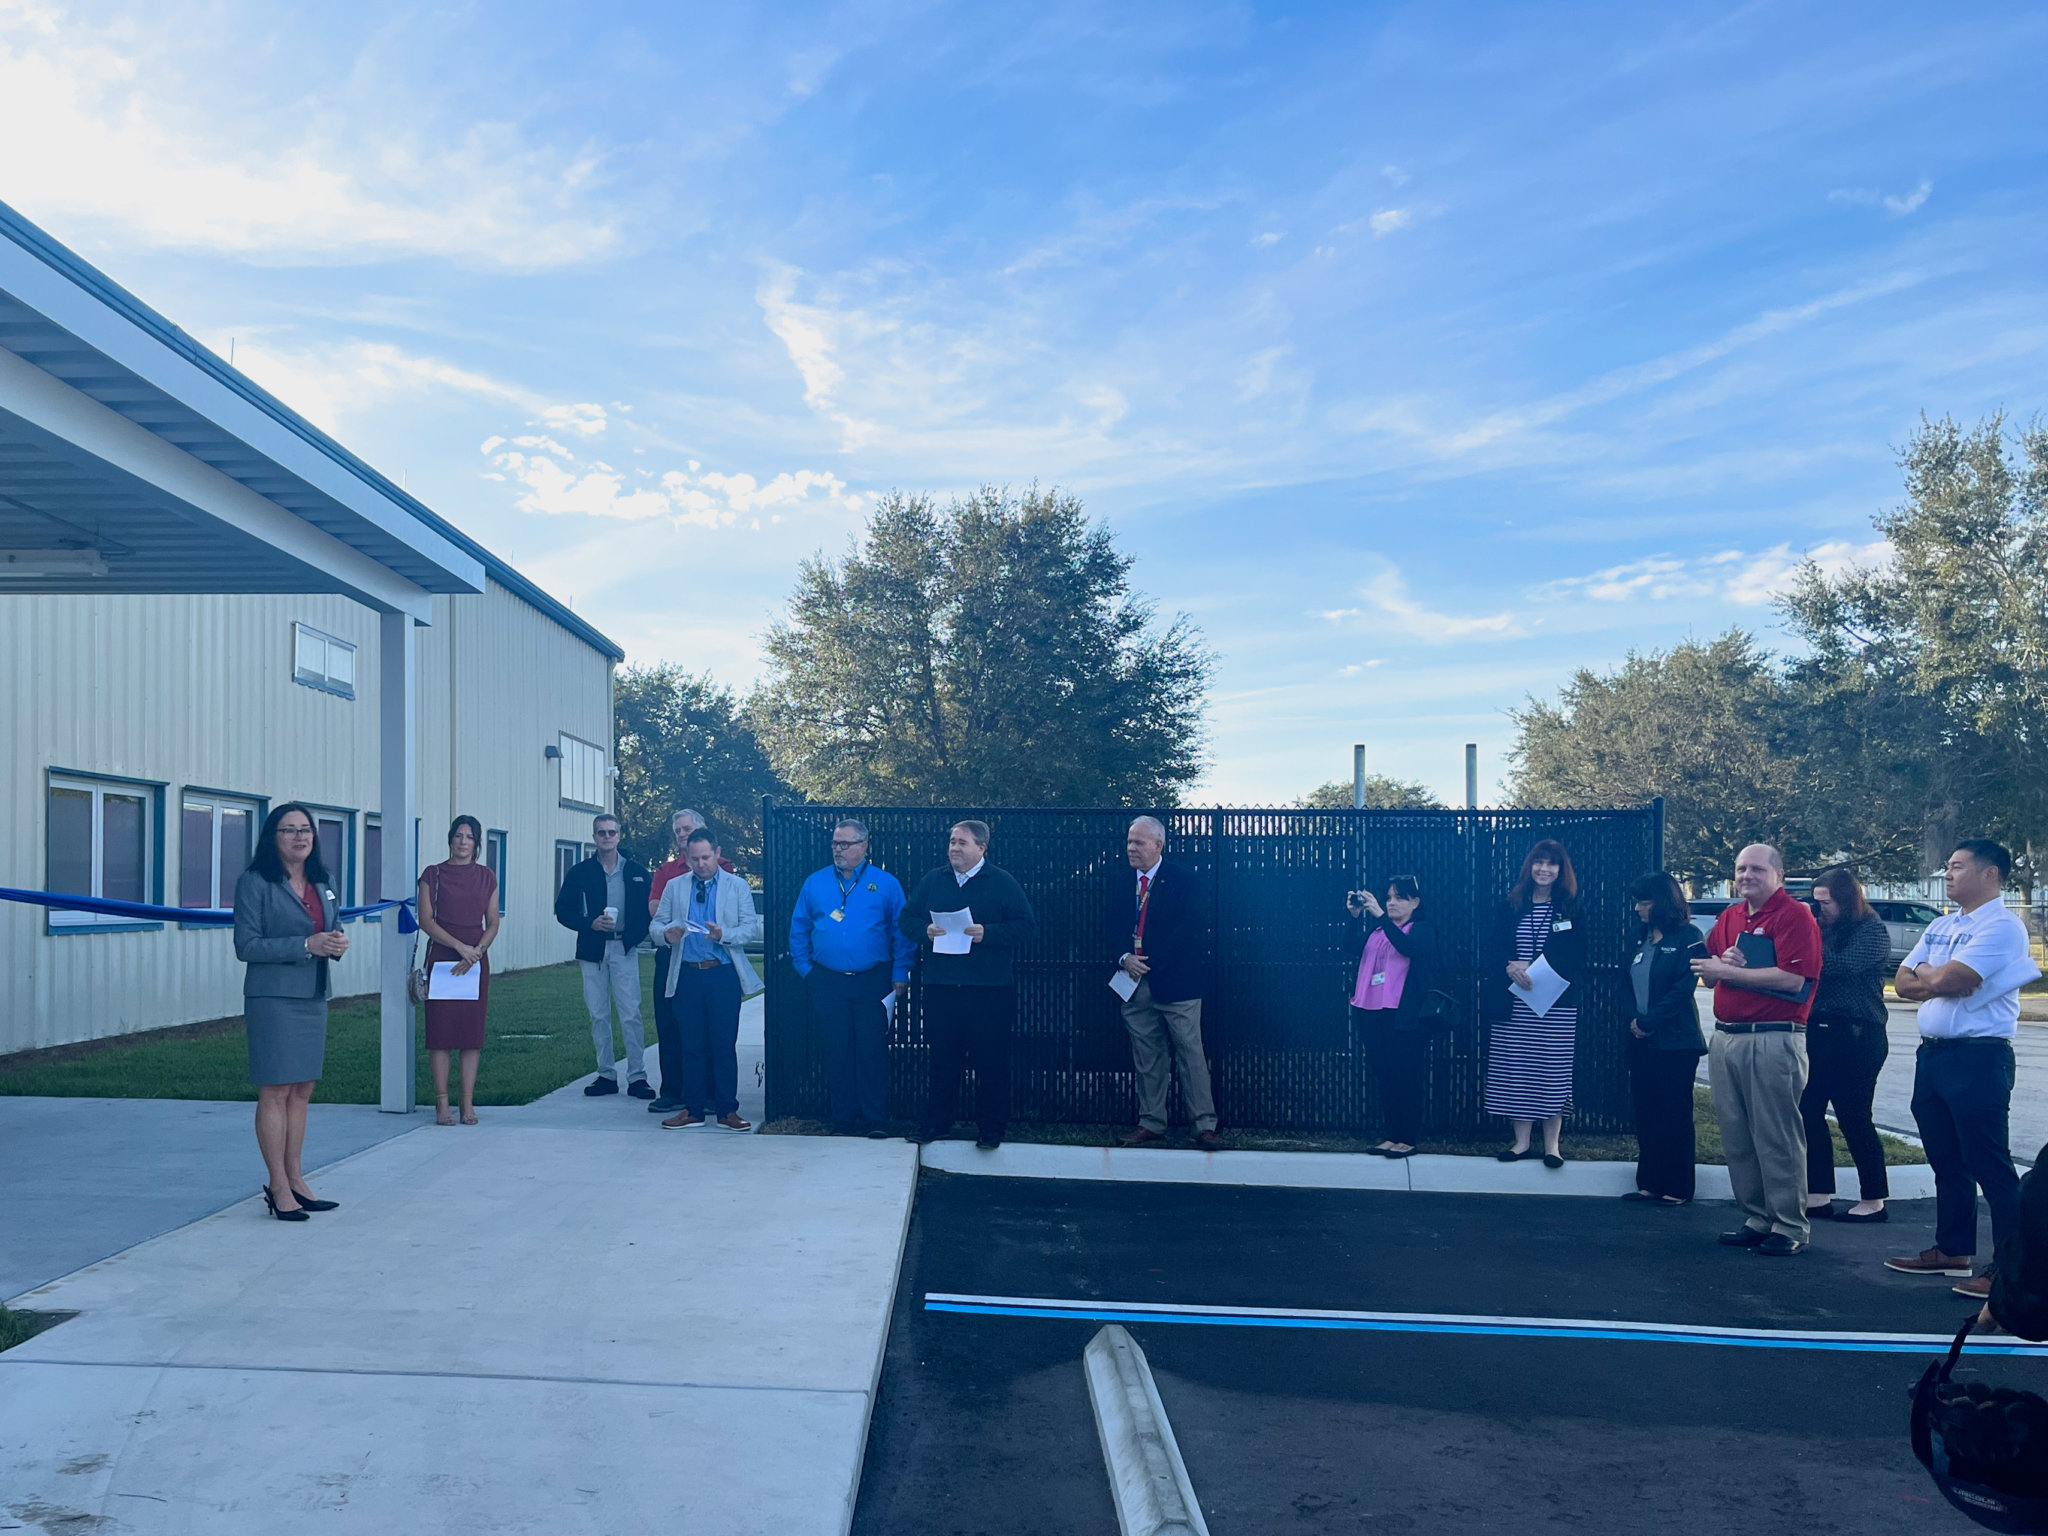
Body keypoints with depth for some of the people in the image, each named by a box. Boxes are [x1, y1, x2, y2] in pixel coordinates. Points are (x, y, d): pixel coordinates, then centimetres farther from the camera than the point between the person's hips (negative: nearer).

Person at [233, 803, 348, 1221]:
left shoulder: (320, 885, 14)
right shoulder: (255, 883, -6)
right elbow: (246, 946, -12)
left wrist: (338, 943, 0)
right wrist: (307, 945, -19)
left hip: (314, 998, 7)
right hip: (273, 998, -7)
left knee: (302, 1090, 10)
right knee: (276, 1091, -4)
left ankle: (295, 1178, 17)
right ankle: (278, 1186, 2)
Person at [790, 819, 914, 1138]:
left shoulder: (886, 884, 2)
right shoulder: (815, 884, 9)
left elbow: (903, 932, 2)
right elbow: (799, 930, 15)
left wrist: (900, 976, -3)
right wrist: (805, 969, 7)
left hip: (872, 983, -2)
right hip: (828, 984, 2)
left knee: (873, 1052, -3)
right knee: (836, 1053, 5)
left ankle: (876, 1123, 4)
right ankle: (842, 1122, 14)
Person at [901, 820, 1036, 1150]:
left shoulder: (1002, 883, 1)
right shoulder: (933, 881, 12)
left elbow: (1025, 925, -5)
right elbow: (906, 918, 14)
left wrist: (987, 933, -17)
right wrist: (925, 930, -7)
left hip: (989, 989, -3)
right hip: (940, 987, 3)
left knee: (991, 1060, 2)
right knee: (942, 1058, 10)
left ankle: (991, 1129, 13)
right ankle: (935, 1122, 21)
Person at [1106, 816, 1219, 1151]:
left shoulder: (1184, 880, -4)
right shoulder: (1118, 880, 12)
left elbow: (1190, 928, -11)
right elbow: (1110, 925, 8)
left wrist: (1150, 961, -15)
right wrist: (1124, 957, -10)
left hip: (1175, 981, -5)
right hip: (1136, 984, 5)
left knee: (1191, 1054, -3)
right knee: (1146, 1058, 9)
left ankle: (1205, 1126, 0)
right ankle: (1151, 1124, 17)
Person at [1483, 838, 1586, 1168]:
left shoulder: (1571, 909, 4)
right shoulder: (1511, 907, 8)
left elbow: (1578, 959, -1)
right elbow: (1492, 951, 5)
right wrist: (1510, 967, -16)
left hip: (1556, 1005, -2)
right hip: (1513, 1005, 2)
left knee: (1552, 1072, -1)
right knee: (1515, 1071, 3)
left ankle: (1552, 1144, 10)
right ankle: (1522, 1142, 13)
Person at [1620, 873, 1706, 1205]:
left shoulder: (1687, 938, -8)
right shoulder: (1642, 938, 14)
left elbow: (1683, 989, -16)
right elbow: (1628, 982, 12)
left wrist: (1648, 1021, -15)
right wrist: (1632, 1018, -6)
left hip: (1675, 1041, -7)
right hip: (1641, 1040, 7)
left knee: (1674, 1115, -1)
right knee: (1645, 1112, 9)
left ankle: (1677, 1189, 5)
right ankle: (1649, 1184, 16)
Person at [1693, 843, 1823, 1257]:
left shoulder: (1795, 916, -8)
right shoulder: (1729, 917, 16)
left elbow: (1793, 978, -19)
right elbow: (1708, 973, 20)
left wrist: (1729, 970, -14)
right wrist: (1722, 962, -4)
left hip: (1773, 1040, -8)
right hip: (1725, 1037, 8)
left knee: (1777, 1138, -3)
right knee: (1736, 1137, 11)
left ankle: (1790, 1227, 5)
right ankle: (1756, 1219, 20)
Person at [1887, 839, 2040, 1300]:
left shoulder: (2002, 926, -12)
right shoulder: (1940, 927, 16)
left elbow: (1948, 979, -21)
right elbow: (1903, 982, 10)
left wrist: (1926, 973, 0)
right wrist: (1940, 980, -8)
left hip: (1978, 1057, -9)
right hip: (1932, 1054, 9)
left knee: (1989, 1164, -5)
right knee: (1946, 1161, 16)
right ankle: (1953, 1250, 26)